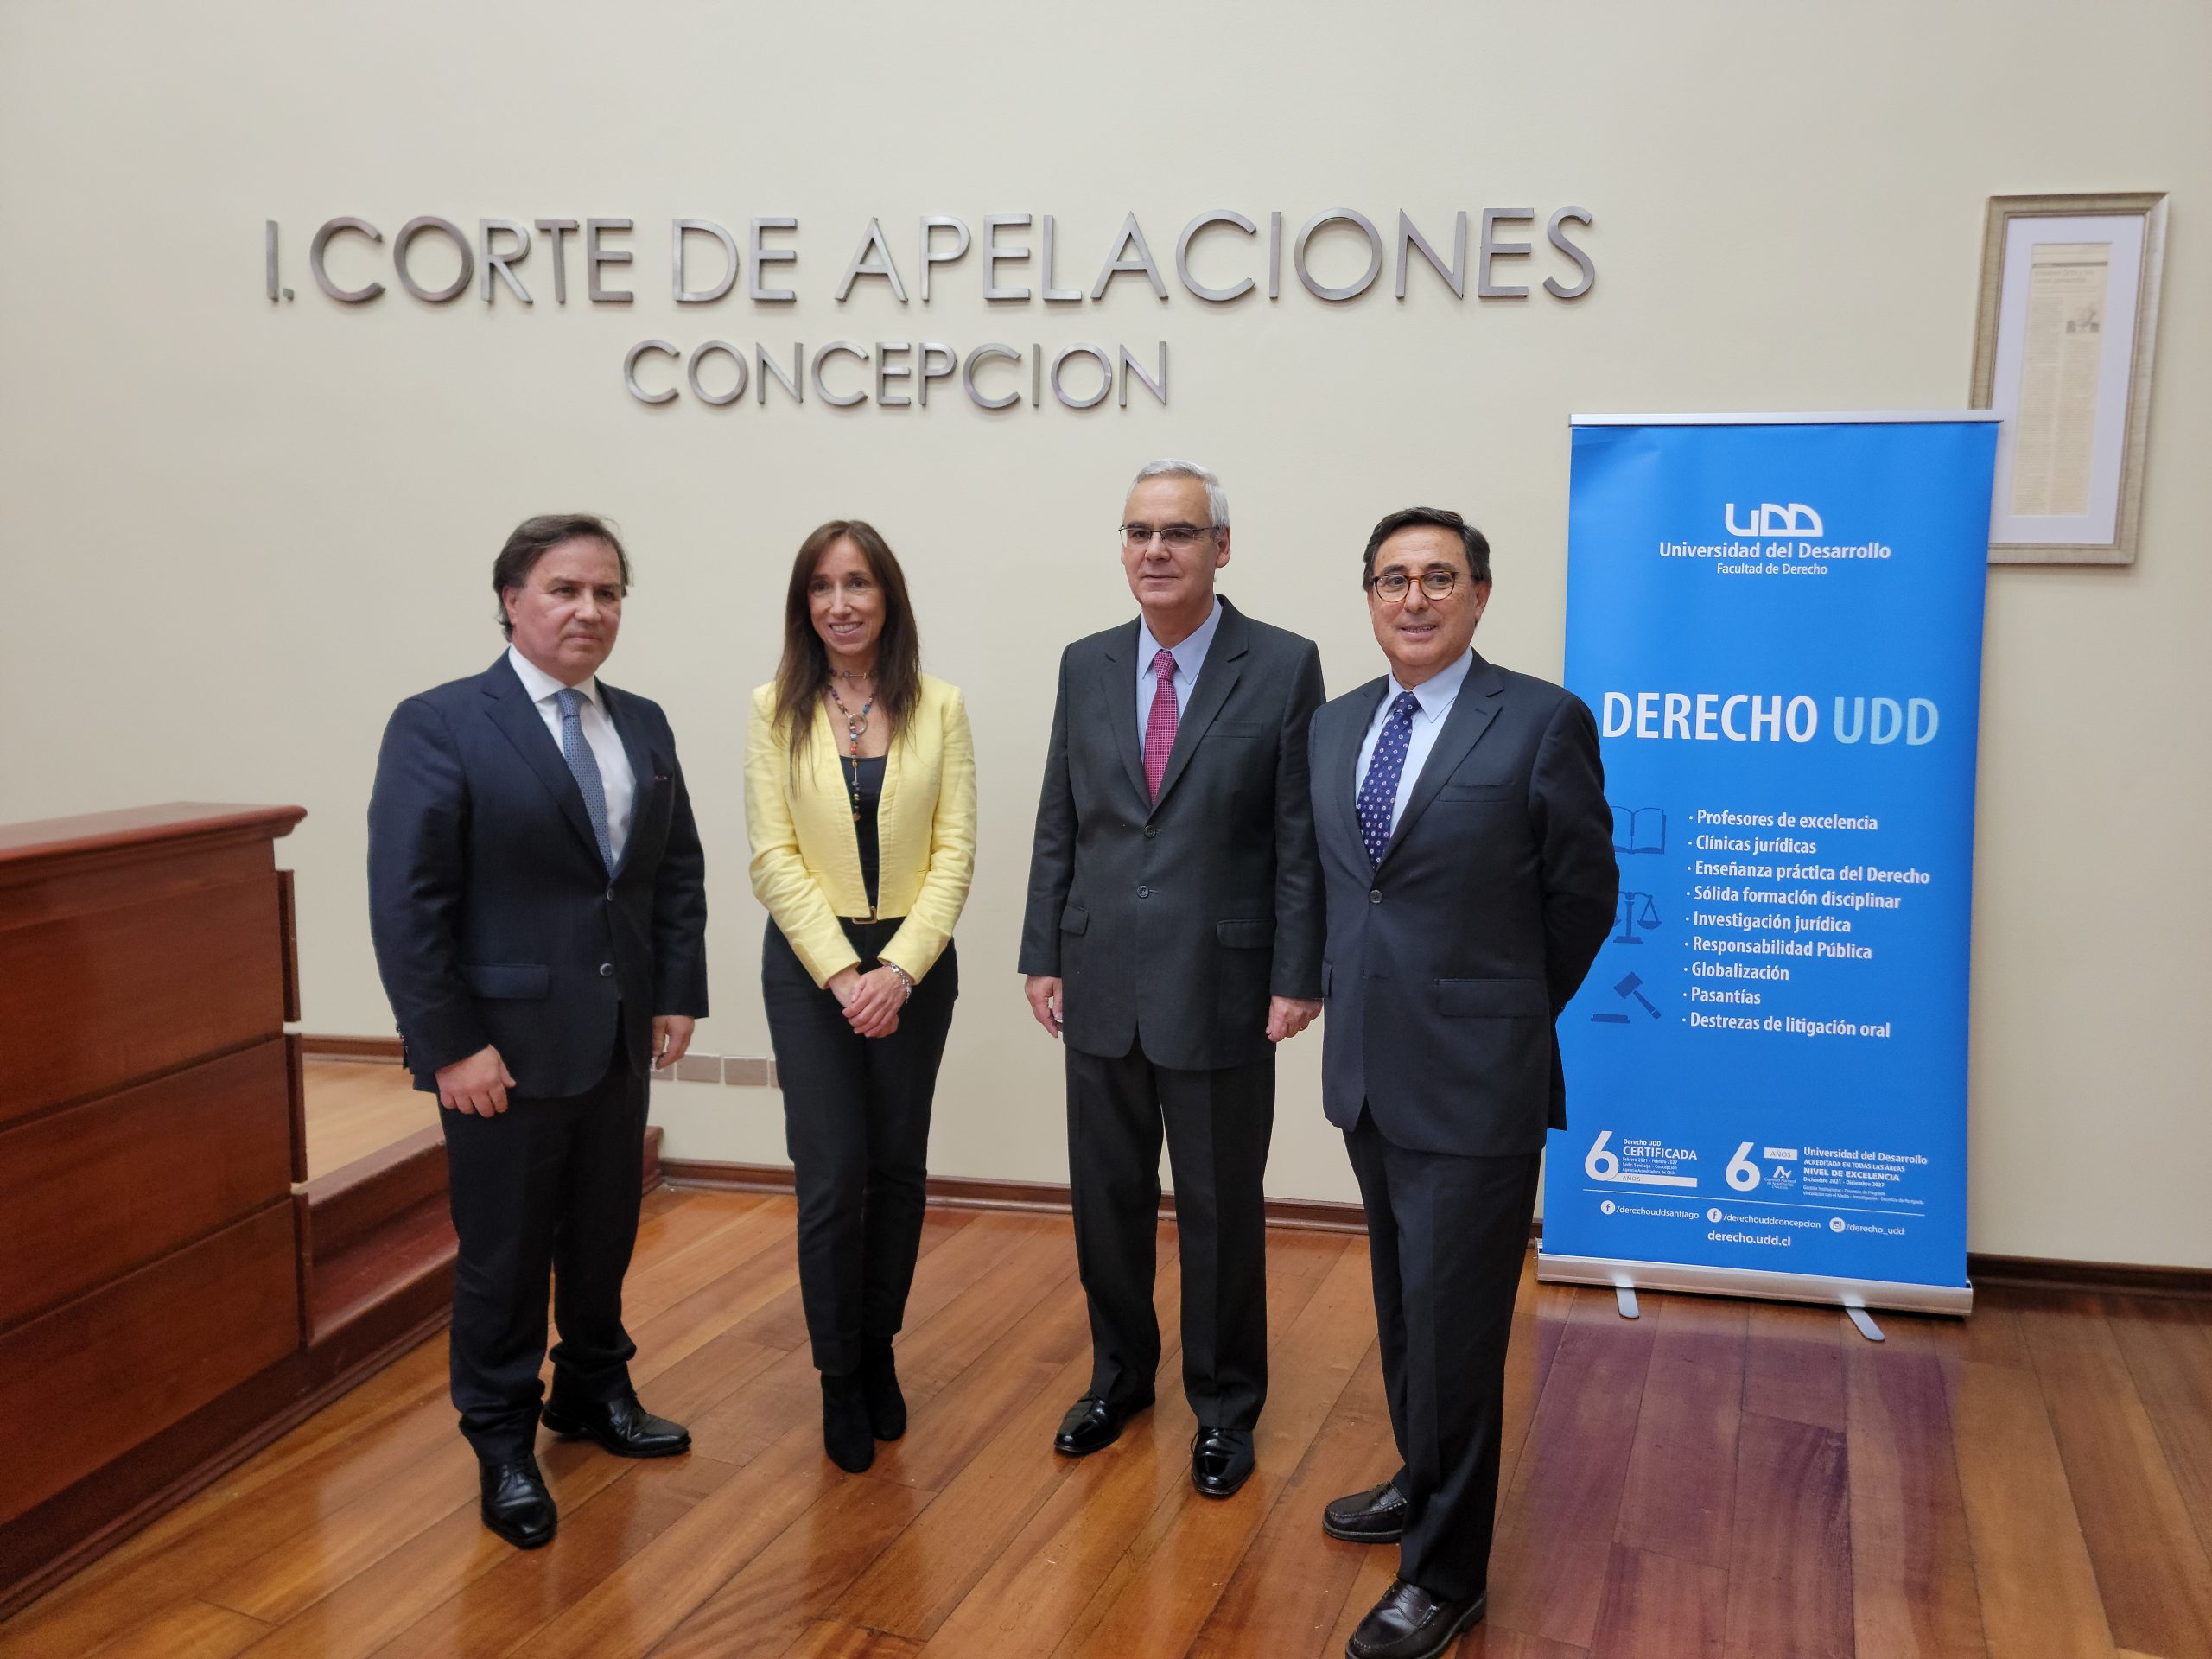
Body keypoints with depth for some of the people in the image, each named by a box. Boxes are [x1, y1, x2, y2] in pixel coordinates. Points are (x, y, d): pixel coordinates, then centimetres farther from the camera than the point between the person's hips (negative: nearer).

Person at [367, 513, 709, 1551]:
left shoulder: (642, 725, 7)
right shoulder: (438, 726, -11)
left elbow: (679, 869, 12)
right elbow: (406, 902, -14)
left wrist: (677, 994, 4)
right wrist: (448, 1045, -17)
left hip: (620, 1035, 6)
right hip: (506, 1042, -5)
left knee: (605, 1231, 18)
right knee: (505, 1250, 8)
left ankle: (593, 1391, 39)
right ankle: (502, 1442, 26)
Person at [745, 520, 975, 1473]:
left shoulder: (938, 709, 0)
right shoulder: (777, 710, -2)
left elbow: (954, 852, -3)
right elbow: (774, 856, -6)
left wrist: (898, 969, -14)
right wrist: (843, 972, -14)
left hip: (913, 963, 1)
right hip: (808, 962, -1)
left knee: (898, 1170, 9)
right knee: (832, 1174, -4)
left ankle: (879, 1352, 29)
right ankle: (841, 1381, 14)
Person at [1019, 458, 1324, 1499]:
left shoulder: (1283, 668, -7)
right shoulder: (1086, 666, 6)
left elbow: (1300, 836, -7)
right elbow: (1058, 825, 9)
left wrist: (1297, 977, -11)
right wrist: (1043, 955, 5)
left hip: (1220, 988, -4)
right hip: (1102, 985, 4)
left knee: (1221, 1209, 9)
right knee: (1107, 1199, 16)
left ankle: (1223, 1406, 28)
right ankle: (1120, 1374, 37)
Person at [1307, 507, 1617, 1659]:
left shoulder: (1541, 722, -11)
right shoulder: (1334, 725, 7)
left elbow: (1583, 895, -4)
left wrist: (1505, 1014, 5)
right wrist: (1352, 996, 13)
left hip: (1473, 1082, -6)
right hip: (1368, 1072, 6)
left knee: (1454, 1327, 2)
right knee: (1403, 1306, 21)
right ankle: (1424, 1481, 42)